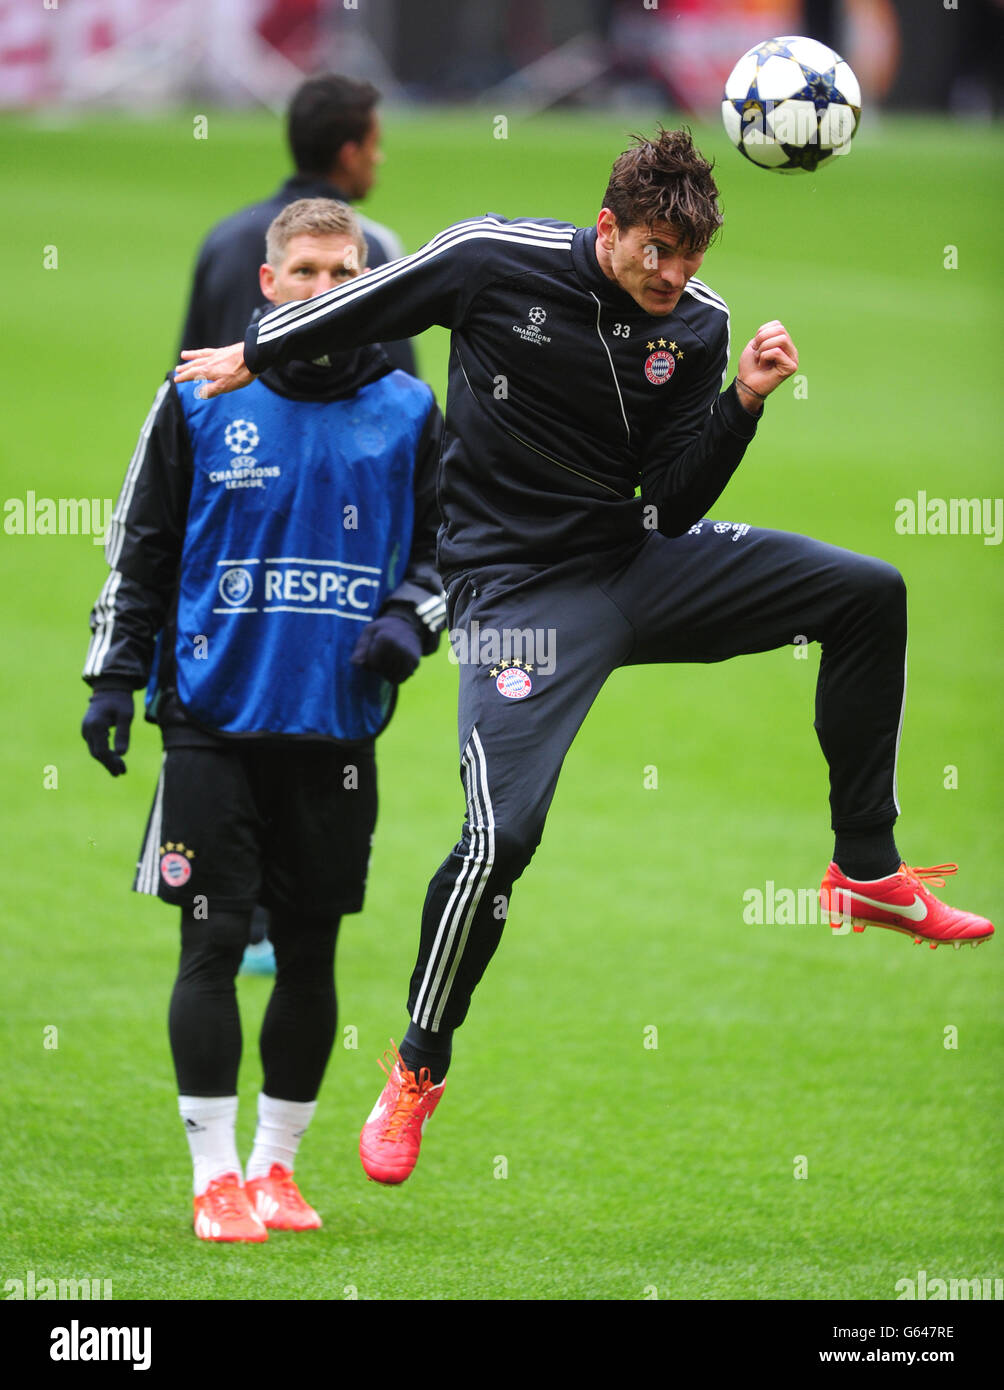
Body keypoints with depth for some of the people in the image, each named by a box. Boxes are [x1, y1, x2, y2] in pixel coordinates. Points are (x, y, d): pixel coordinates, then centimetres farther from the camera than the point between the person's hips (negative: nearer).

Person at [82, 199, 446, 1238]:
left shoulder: (407, 412, 5)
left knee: (310, 953, 7)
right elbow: (140, 547, 6)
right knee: (212, 945, -6)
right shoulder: (200, 402, 1)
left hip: (338, 728, 2)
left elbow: (446, 544, 13)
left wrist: (411, 619, -7)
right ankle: (216, 1177, 1)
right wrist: (113, 676, 0)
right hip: (215, 720, -2)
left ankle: (276, 1166, 20)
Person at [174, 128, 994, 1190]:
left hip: (641, 560, 5)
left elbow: (674, 506, -2)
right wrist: (252, 356, 13)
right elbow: (363, 305, 4)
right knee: (502, 835, -19)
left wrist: (743, 400, -16)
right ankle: (417, 1069, 3)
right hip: (521, 585, -5)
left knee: (868, 594, -6)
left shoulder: (696, 323, -3)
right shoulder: (496, 260, -14)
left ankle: (866, 868, 6)